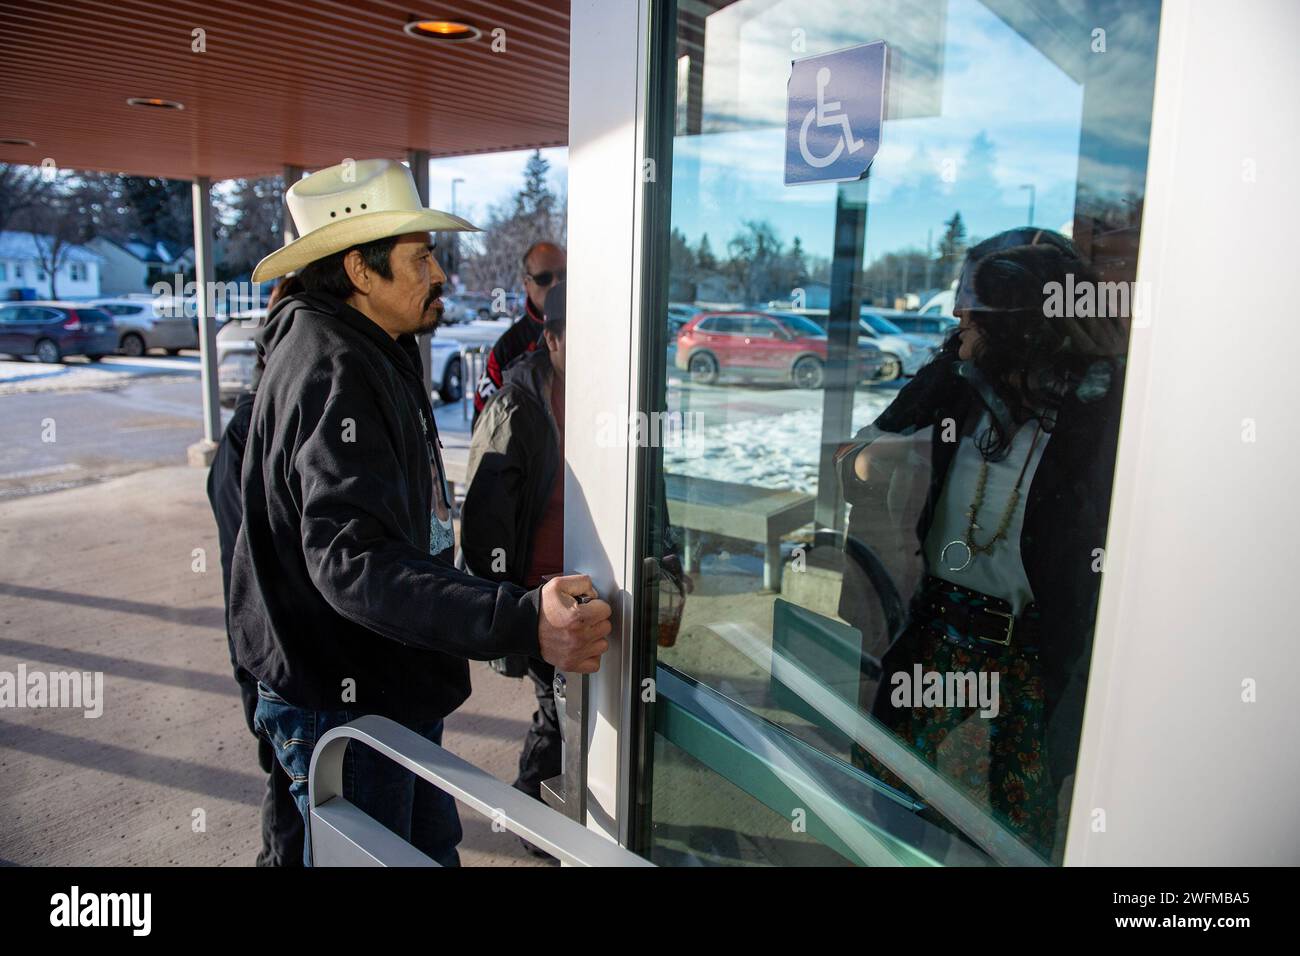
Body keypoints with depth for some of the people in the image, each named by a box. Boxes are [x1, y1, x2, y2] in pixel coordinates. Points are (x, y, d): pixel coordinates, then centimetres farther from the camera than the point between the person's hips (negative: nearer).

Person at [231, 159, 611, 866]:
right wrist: (520, 623, -45)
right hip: (343, 707, -10)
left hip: (396, 690, 10)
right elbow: (352, 560, -36)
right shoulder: (331, 371, -23)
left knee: (432, 848, 22)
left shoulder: (382, 356, 12)